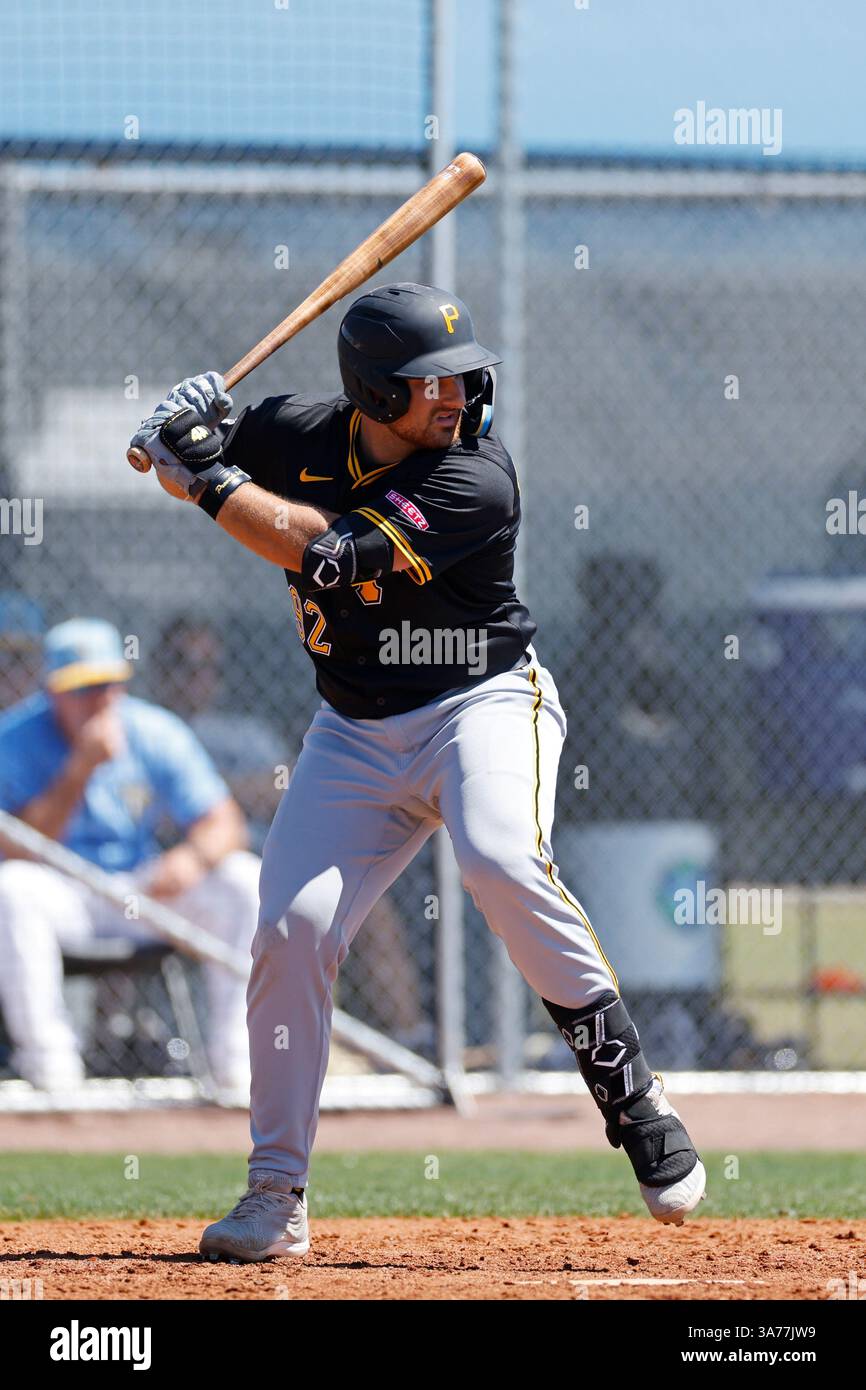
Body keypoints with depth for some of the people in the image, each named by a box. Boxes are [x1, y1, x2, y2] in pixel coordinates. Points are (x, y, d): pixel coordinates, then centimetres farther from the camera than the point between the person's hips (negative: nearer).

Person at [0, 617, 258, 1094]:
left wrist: (192, 857, -32)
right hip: (60, 898, -3)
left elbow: (224, 825, -7)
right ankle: (46, 1055, -27)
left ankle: (236, 1055, -16)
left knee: (246, 880, -18)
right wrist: (81, 769, -31)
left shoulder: (155, 733, -5)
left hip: (143, 892, 3)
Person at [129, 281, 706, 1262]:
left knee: (503, 863, -33)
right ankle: (275, 1197, 1)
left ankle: (632, 1096, -20)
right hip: (356, 736, 5)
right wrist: (181, 438, -11)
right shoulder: (300, 433, -3)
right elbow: (185, 470, 14)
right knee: (293, 928, -10)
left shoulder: (476, 480, -21)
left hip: (486, 704, -5)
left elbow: (329, 554, -29)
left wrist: (210, 476, -21)